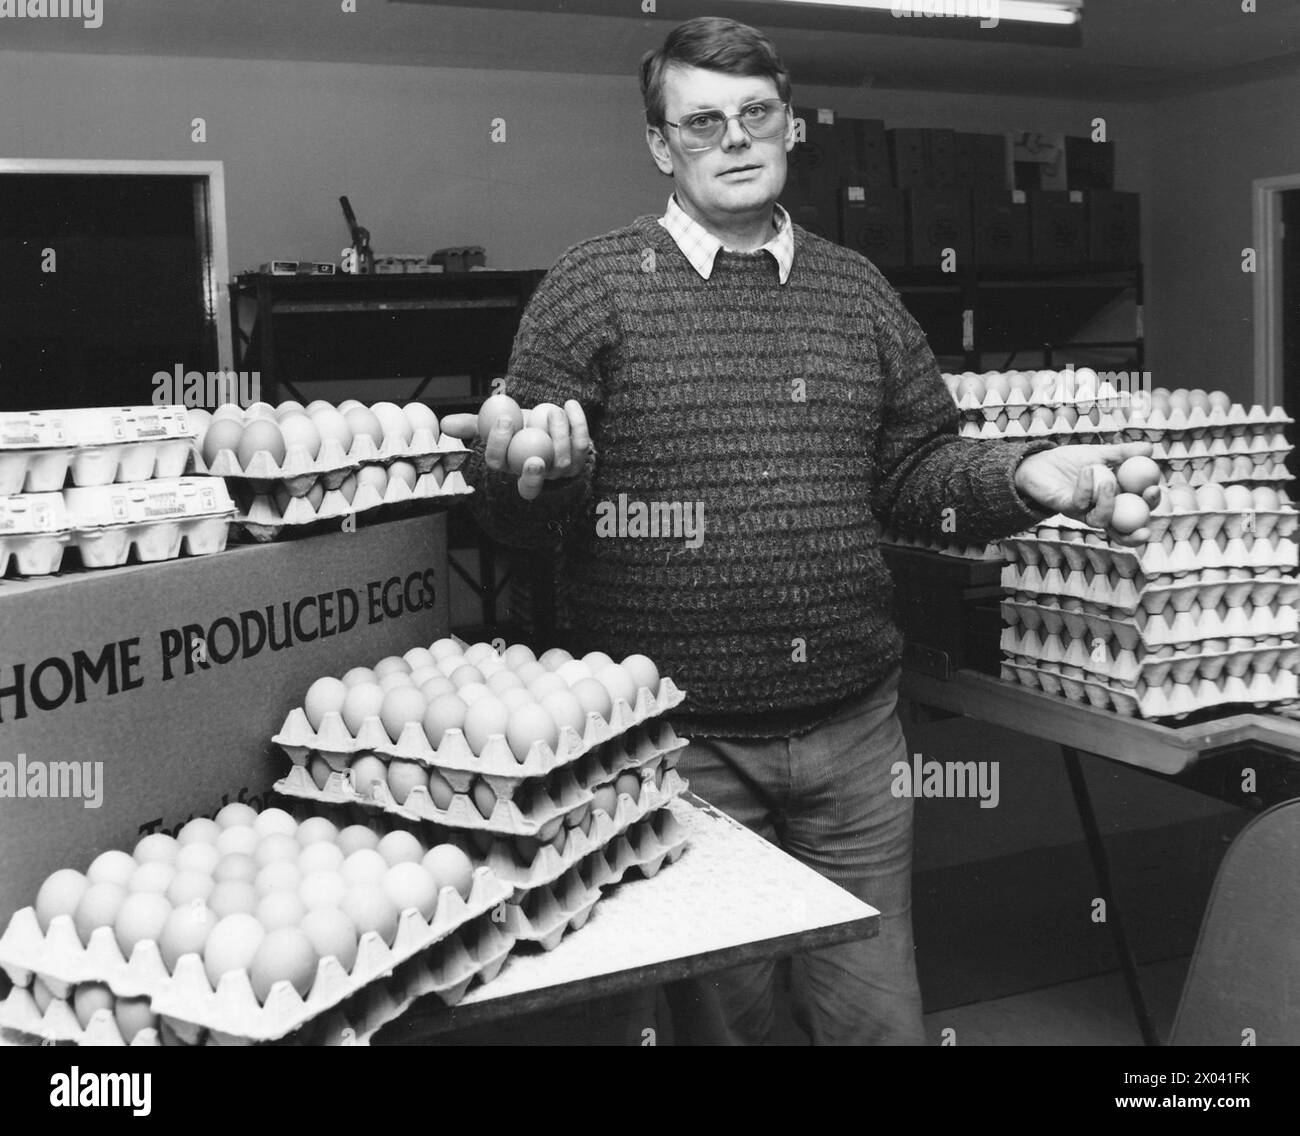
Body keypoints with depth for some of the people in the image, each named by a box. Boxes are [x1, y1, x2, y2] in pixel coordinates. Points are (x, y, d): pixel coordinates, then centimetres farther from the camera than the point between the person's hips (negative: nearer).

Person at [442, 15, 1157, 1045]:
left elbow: (914, 473, 14)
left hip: (854, 730, 3)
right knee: (720, 1011, 13)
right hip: (678, 743, -3)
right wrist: (524, 472, -26)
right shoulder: (592, 288, -2)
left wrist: (1023, 474, -3)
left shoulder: (858, 292, 9)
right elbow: (521, 519, -4)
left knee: (878, 1014, 14)